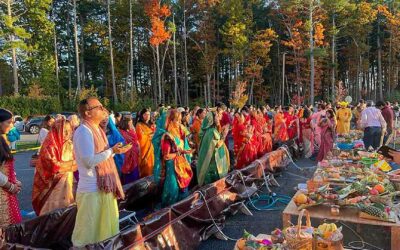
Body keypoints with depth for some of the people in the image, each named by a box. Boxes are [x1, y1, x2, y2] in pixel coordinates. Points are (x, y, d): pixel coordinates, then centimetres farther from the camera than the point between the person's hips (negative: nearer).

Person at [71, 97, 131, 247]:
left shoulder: (97, 129, 13)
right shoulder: (83, 131, -17)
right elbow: (89, 161, -24)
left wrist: (114, 151, 5)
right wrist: (111, 151, -20)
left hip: (104, 187, 9)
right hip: (91, 190, -9)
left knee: (105, 230, 20)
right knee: (88, 235, 5)